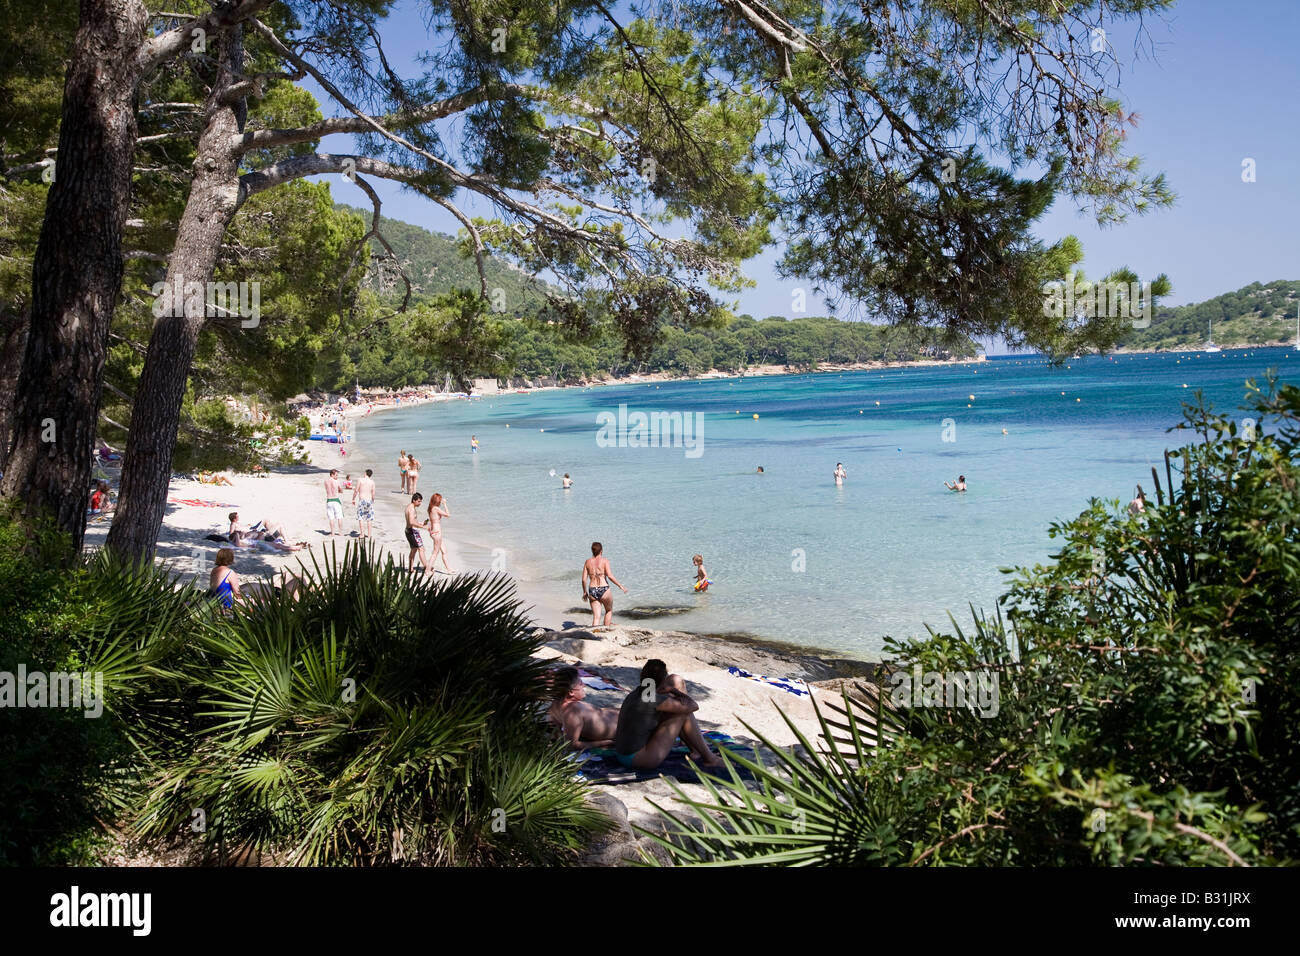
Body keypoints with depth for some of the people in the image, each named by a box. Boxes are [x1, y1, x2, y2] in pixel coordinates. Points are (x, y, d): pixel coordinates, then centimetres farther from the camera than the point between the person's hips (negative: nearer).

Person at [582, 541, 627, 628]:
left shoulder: (587, 562, 6)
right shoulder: (604, 560, -5)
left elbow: (584, 579, 4)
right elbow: (610, 575, -15)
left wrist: (585, 592, 17)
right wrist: (620, 586, -7)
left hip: (592, 591, 3)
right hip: (604, 590, -3)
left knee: (596, 617, 4)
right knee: (609, 610, 24)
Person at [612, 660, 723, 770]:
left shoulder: (636, 692, 7)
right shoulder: (657, 700, -19)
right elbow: (694, 706, -10)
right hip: (640, 760, -9)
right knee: (684, 712, -5)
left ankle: (696, 751, 29)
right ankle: (709, 759, 8)